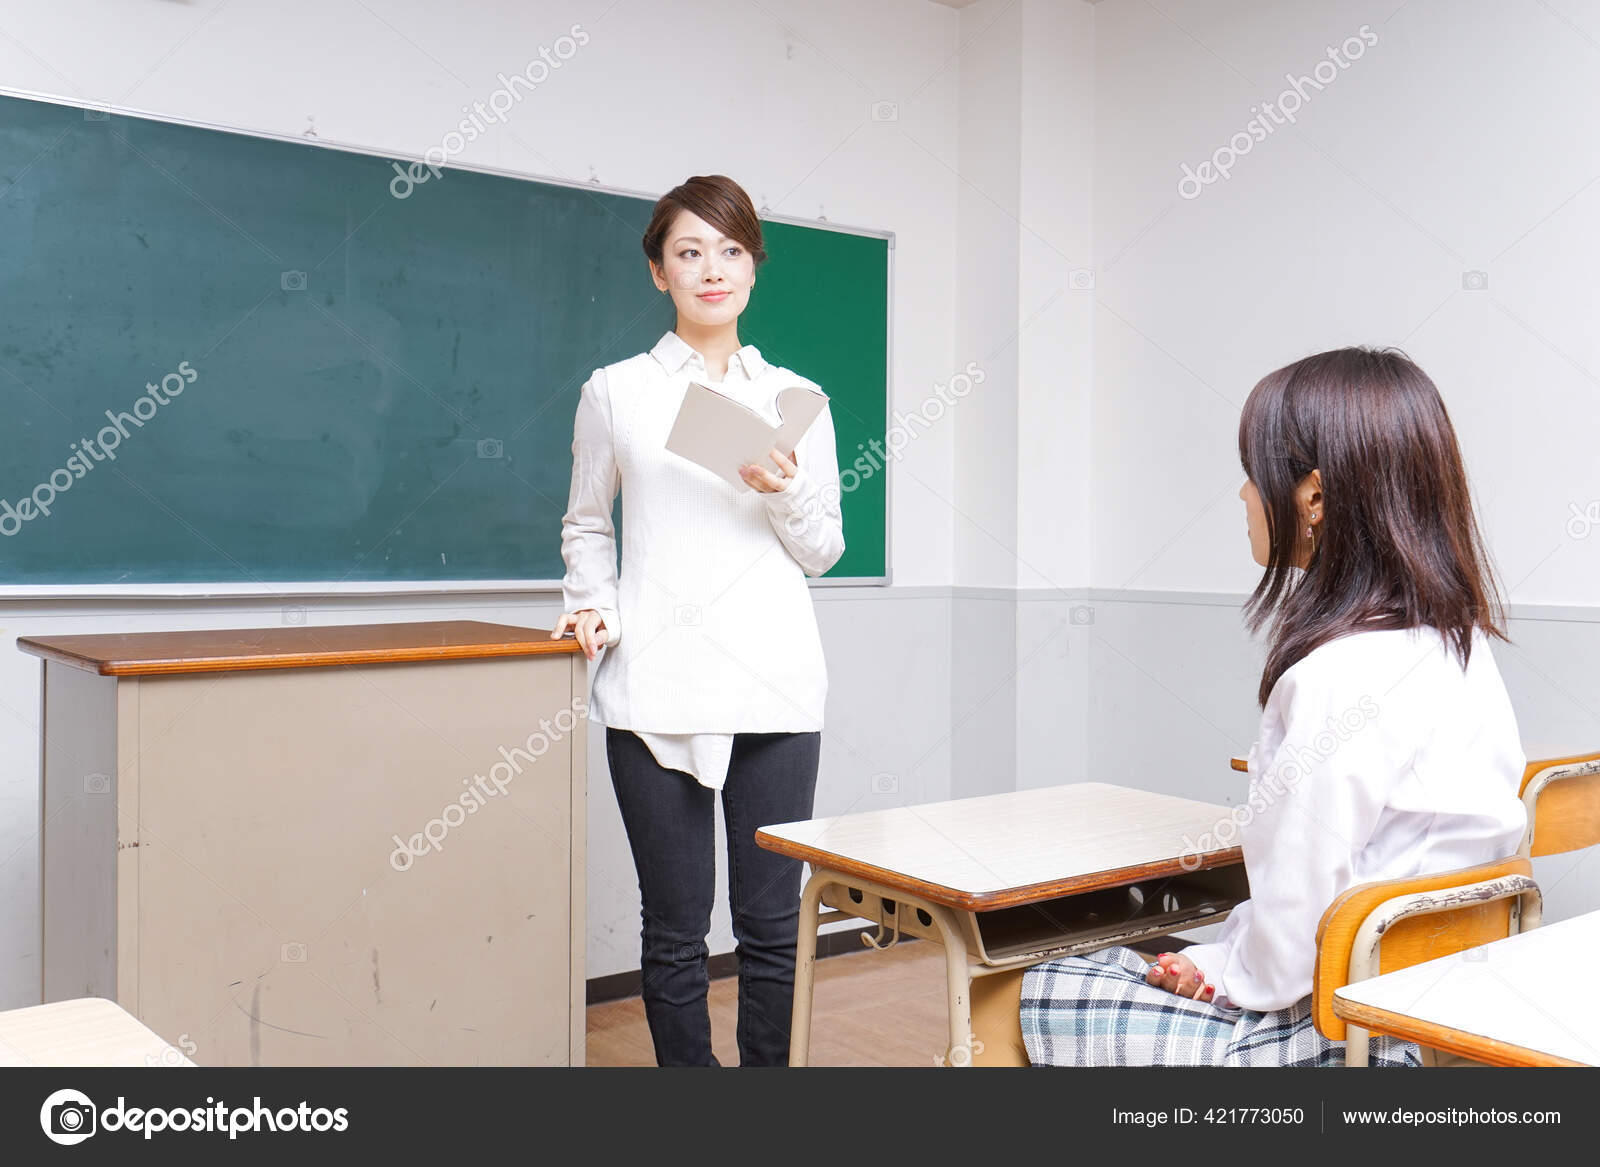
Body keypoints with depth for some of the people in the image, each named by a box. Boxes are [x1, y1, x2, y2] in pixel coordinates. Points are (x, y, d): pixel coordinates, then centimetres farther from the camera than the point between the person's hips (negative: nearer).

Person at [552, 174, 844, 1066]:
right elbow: (586, 525, 18)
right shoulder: (616, 392, 8)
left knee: (774, 923, 4)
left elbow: (824, 552, 13)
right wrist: (594, 606, 0)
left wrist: (786, 493, -6)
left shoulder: (796, 399, 12)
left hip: (774, 687, 1)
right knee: (675, 926, 4)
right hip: (657, 685, -1)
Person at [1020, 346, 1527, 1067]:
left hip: (1348, 1033, -9)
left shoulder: (1337, 680, -27)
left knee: (1041, 999, 4)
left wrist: (1225, 972, -3)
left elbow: (1298, 922, -25)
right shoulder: (1455, 641, 3)